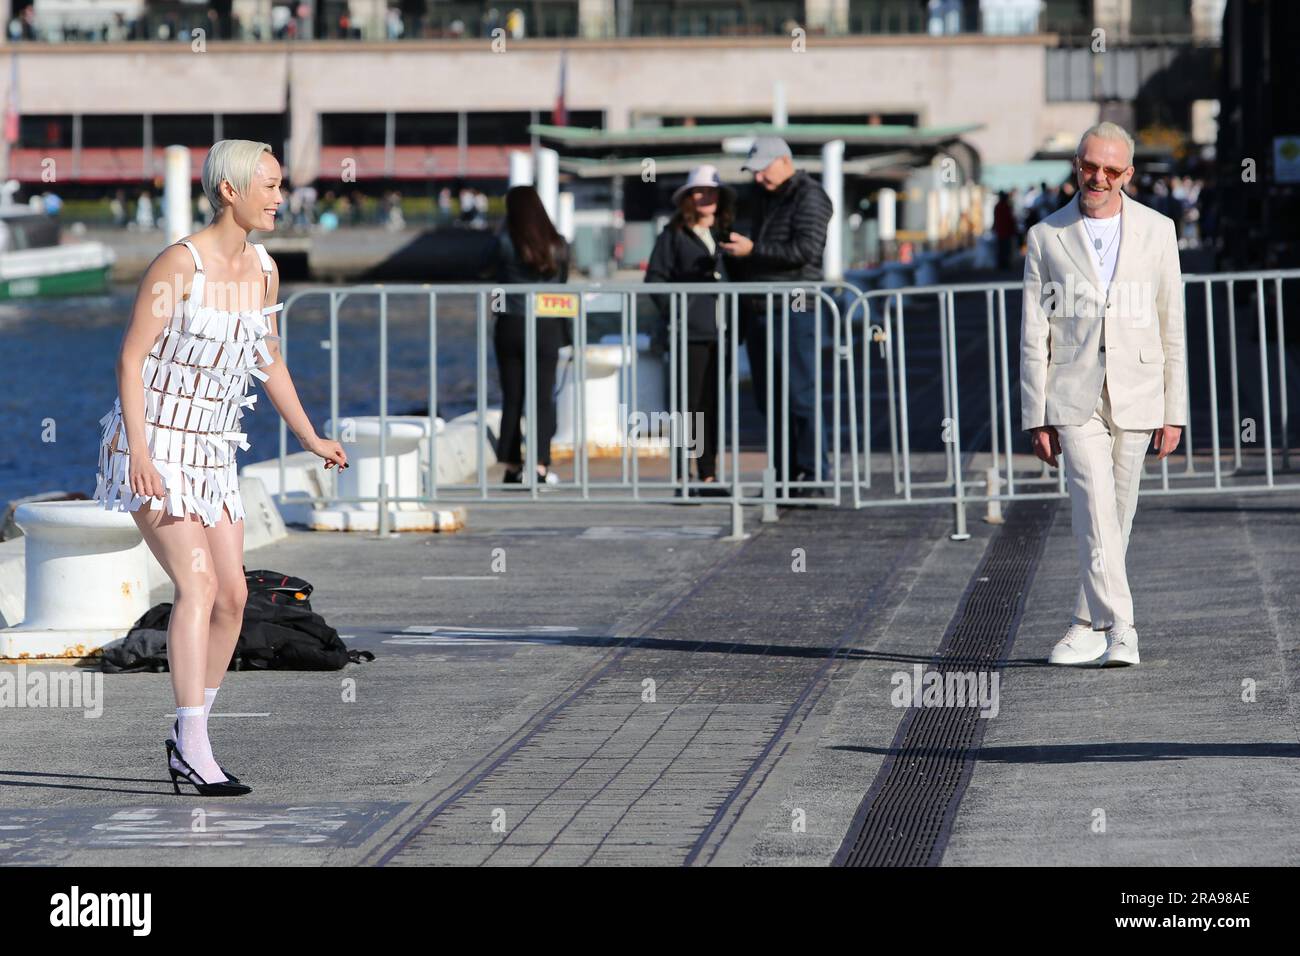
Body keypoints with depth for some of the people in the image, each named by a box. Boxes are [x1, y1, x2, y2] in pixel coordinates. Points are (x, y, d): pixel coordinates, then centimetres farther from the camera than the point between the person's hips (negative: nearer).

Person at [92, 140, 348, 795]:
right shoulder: (179, 263, -16)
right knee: (198, 583, -19)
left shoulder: (263, 270, 5)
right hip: (153, 445, -7)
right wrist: (140, 453, -23)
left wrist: (310, 438, 20)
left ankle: (187, 740, 14)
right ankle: (194, 747, -21)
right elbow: (130, 357, -16)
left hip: (211, 451, 7)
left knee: (232, 593, 2)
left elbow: (268, 360, 19)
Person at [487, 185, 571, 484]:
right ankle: (540, 464, -6)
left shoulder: (505, 242, -9)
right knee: (543, 398, 4)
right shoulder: (558, 244, -2)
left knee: (511, 399, 8)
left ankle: (512, 465, 10)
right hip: (547, 327, 1)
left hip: (510, 326, -1)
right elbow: (563, 283, 6)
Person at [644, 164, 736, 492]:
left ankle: (709, 473, 12)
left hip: (721, 331, 4)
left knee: (715, 405, 7)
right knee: (690, 405, -5)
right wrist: (672, 311, -10)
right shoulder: (674, 235, 1)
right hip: (690, 332, -4)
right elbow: (655, 277, -1)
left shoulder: (727, 234, 13)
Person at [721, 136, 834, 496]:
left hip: (793, 310, -9)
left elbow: (806, 249, -19)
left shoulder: (809, 196, -7)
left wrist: (752, 250, -16)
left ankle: (813, 475, -8)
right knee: (770, 399, 8)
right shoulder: (766, 197, 21)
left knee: (800, 395, -10)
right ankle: (785, 477, 12)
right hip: (759, 312, 9)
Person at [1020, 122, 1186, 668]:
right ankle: (1119, 629, -18)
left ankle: (1089, 626, 20)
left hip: (1136, 396, 2)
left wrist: (1173, 412, 2)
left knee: (1117, 515, 7)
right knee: (1095, 511, -15)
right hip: (1075, 397, -1)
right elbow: (1033, 335, 3)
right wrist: (1037, 418, -2)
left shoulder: (1157, 230, 4)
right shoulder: (1046, 237, 3)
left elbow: (1170, 325, 6)